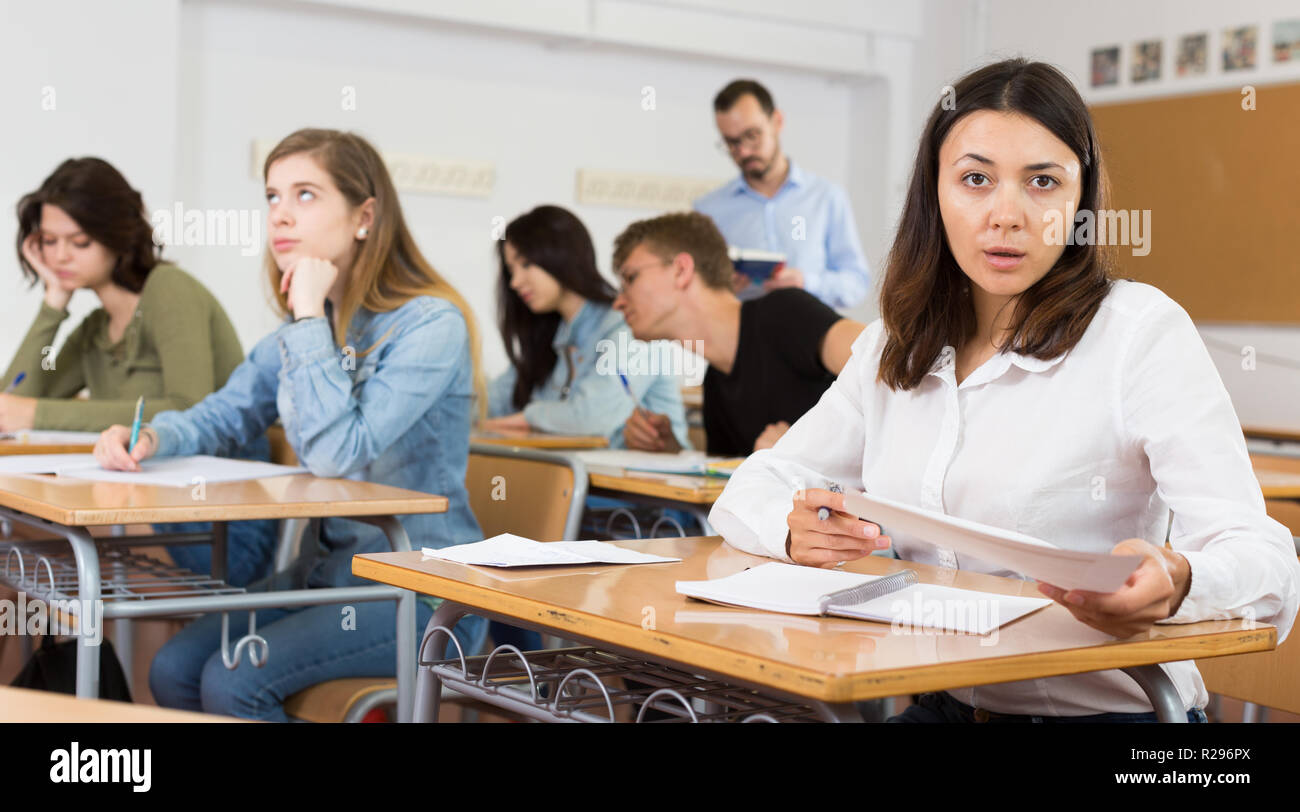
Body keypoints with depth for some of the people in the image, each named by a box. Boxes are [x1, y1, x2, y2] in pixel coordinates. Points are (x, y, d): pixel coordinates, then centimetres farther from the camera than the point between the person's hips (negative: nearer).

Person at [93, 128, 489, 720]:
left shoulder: (431, 323, -18)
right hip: (326, 570, 7)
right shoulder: (305, 326, 7)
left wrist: (310, 316, -23)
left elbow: (336, 454, -27)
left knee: (232, 682, -22)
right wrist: (150, 439, -8)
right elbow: (226, 412, 15)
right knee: (173, 671, -9)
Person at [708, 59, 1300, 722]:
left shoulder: (1143, 331, -7)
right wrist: (796, 529, -13)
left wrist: (1173, 581, -38)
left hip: (1107, 707, -3)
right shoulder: (891, 349, 9)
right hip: (943, 705, 3)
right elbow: (750, 491, 12)